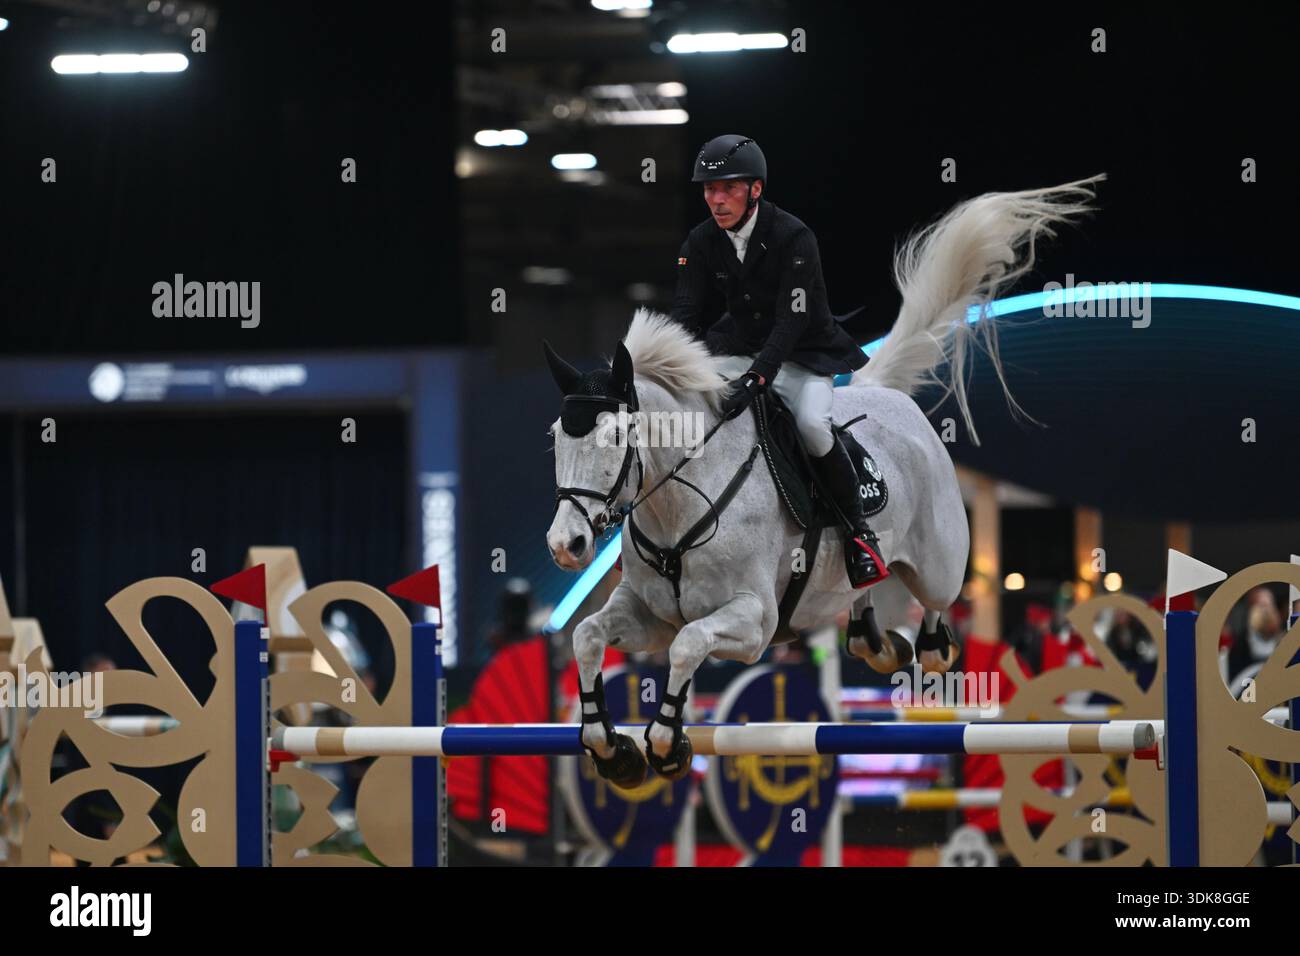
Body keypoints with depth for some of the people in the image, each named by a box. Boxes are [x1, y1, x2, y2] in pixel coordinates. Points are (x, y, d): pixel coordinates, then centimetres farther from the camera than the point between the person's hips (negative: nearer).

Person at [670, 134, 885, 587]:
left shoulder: (794, 238, -21)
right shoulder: (702, 243, -5)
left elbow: (792, 320, -28)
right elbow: (685, 315, -9)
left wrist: (758, 377, -42)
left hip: (805, 354, -5)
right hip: (741, 348, 5)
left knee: (812, 423, -32)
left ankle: (857, 529, -12)